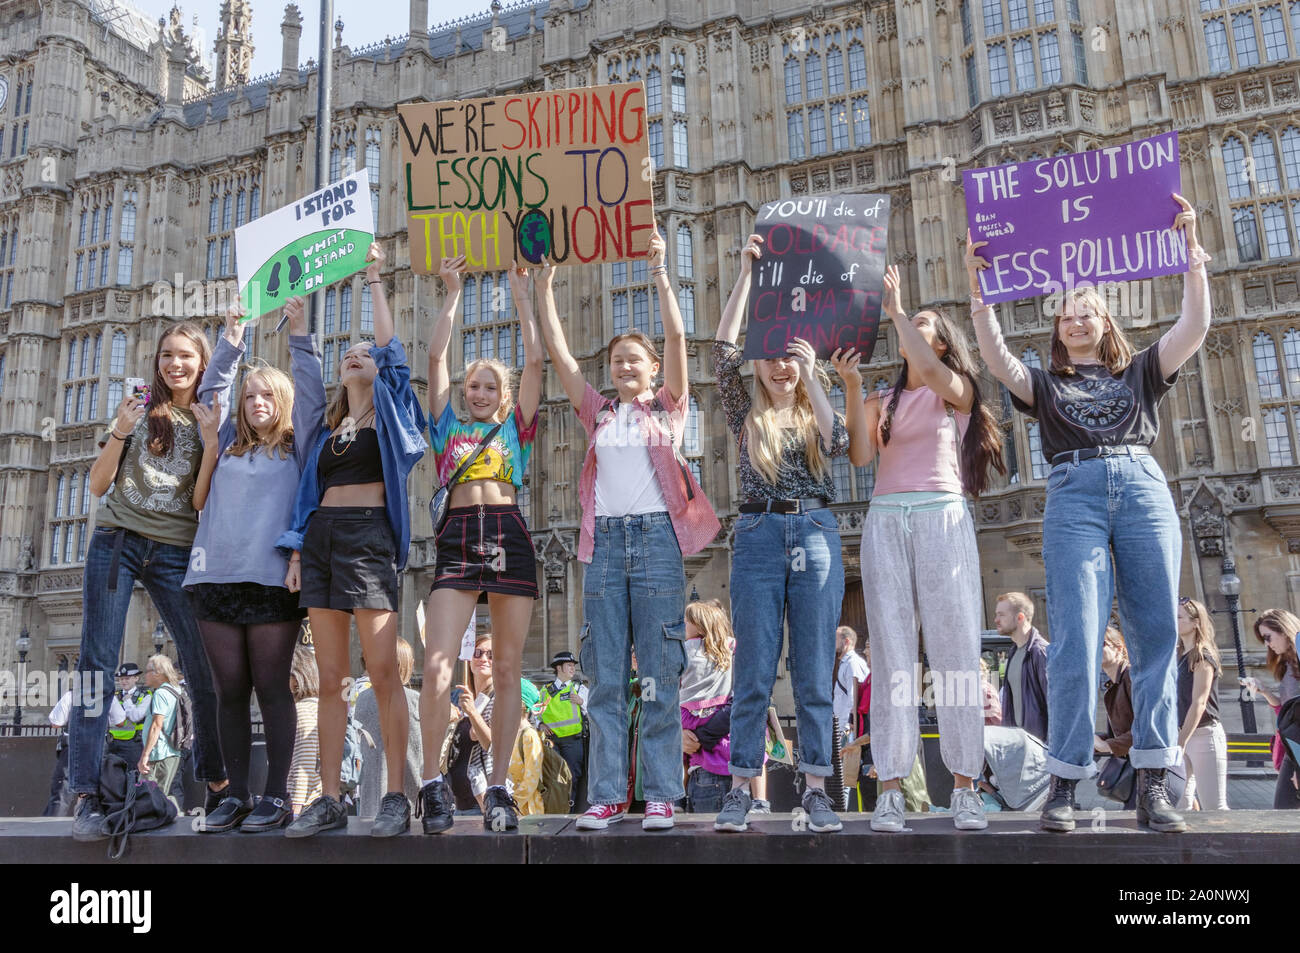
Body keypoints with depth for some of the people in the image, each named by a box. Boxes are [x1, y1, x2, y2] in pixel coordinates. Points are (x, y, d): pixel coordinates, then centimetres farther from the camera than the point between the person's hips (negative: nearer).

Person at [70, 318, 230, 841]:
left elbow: (203, 496, 3)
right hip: (117, 540, 0)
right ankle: (88, 797, -4)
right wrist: (120, 431, -7)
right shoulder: (139, 407, 10)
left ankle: (217, 784, 8)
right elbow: (98, 485, 8)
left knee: (206, 669, -5)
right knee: (97, 664, -5)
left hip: (175, 552, 0)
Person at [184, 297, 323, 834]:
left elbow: (312, 395, 4)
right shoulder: (227, 446, 21)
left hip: (272, 579, -4)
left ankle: (276, 797, 3)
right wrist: (230, 342, 23)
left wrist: (299, 336, 4)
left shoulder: (296, 446, 11)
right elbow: (212, 393, 27)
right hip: (216, 576, 4)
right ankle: (236, 796, 12)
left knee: (271, 688, -3)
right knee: (229, 690, 5)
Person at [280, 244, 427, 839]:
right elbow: (309, 491, 19)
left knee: (383, 672, -10)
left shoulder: (390, 414, 10)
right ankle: (329, 800, 5)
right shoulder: (328, 426, 23)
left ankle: (396, 797, -6)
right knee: (330, 678, 3)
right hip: (321, 536, 6)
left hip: (368, 534, -5)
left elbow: (392, 349, 0)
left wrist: (374, 281, 8)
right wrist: (297, 550, 7)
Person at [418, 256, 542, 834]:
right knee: (436, 667, -12)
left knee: (508, 669, 0)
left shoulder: (515, 425, 19)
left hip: (509, 536, 0)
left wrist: (520, 295, 17)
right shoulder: (449, 424, 21)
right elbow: (436, 357, 17)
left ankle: (498, 787, 7)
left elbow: (534, 361, 13)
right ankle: (433, 783, 1)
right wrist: (452, 294, 20)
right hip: (459, 536, 0)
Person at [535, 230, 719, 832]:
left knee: (660, 672, -3)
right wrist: (544, 290, 11)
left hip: (657, 538, -3)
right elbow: (558, 354, 13)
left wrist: (659, 271, -1)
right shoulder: (598, 414, 18)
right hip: (605, 540, 3)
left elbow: (677, 337, 1)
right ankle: (607, 795, 7)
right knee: (605, 675, 2)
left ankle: (660, 796, 3)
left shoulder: (669, 408, 11)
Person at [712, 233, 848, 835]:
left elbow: (838, 443, -6)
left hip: (816, 535, 1)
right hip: (758, 534, -1)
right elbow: (723, 351, 1)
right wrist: (747, 272, -1)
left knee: (815, 673, 1)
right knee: (753, 673, -2)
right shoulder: (748, 415, 13)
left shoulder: (818, 414, 16)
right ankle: (741, 790, 4)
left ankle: (817, 791, 7)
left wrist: (811, 376, -9)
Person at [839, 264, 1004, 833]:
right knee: (892, 654, -5)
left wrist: (894, 306, -2)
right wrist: (851, 386, -2)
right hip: (885, 522, 2)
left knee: (955, 651, -6)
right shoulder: (882, 400, 20)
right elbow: (860, 455, 4)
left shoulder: (958, 391, 12)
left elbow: (929, 369, -12)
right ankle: (890, 790, -7)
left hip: (943, 518, -2)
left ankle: (965, 787, -3)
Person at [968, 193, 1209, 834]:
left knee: (1156, 634, -6)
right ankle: (1064, 785, -11)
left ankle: (1152, 785, -3)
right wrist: (977, 288, -5)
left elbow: (1194, 328, 9)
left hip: (1144, 488, 2)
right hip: (1073, 494, -2)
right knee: (1076, 640, -12)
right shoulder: (1046, 385, 21)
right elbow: (997, 359, 3)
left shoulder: (1141, 372, 24)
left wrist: (1192, 247, 3)